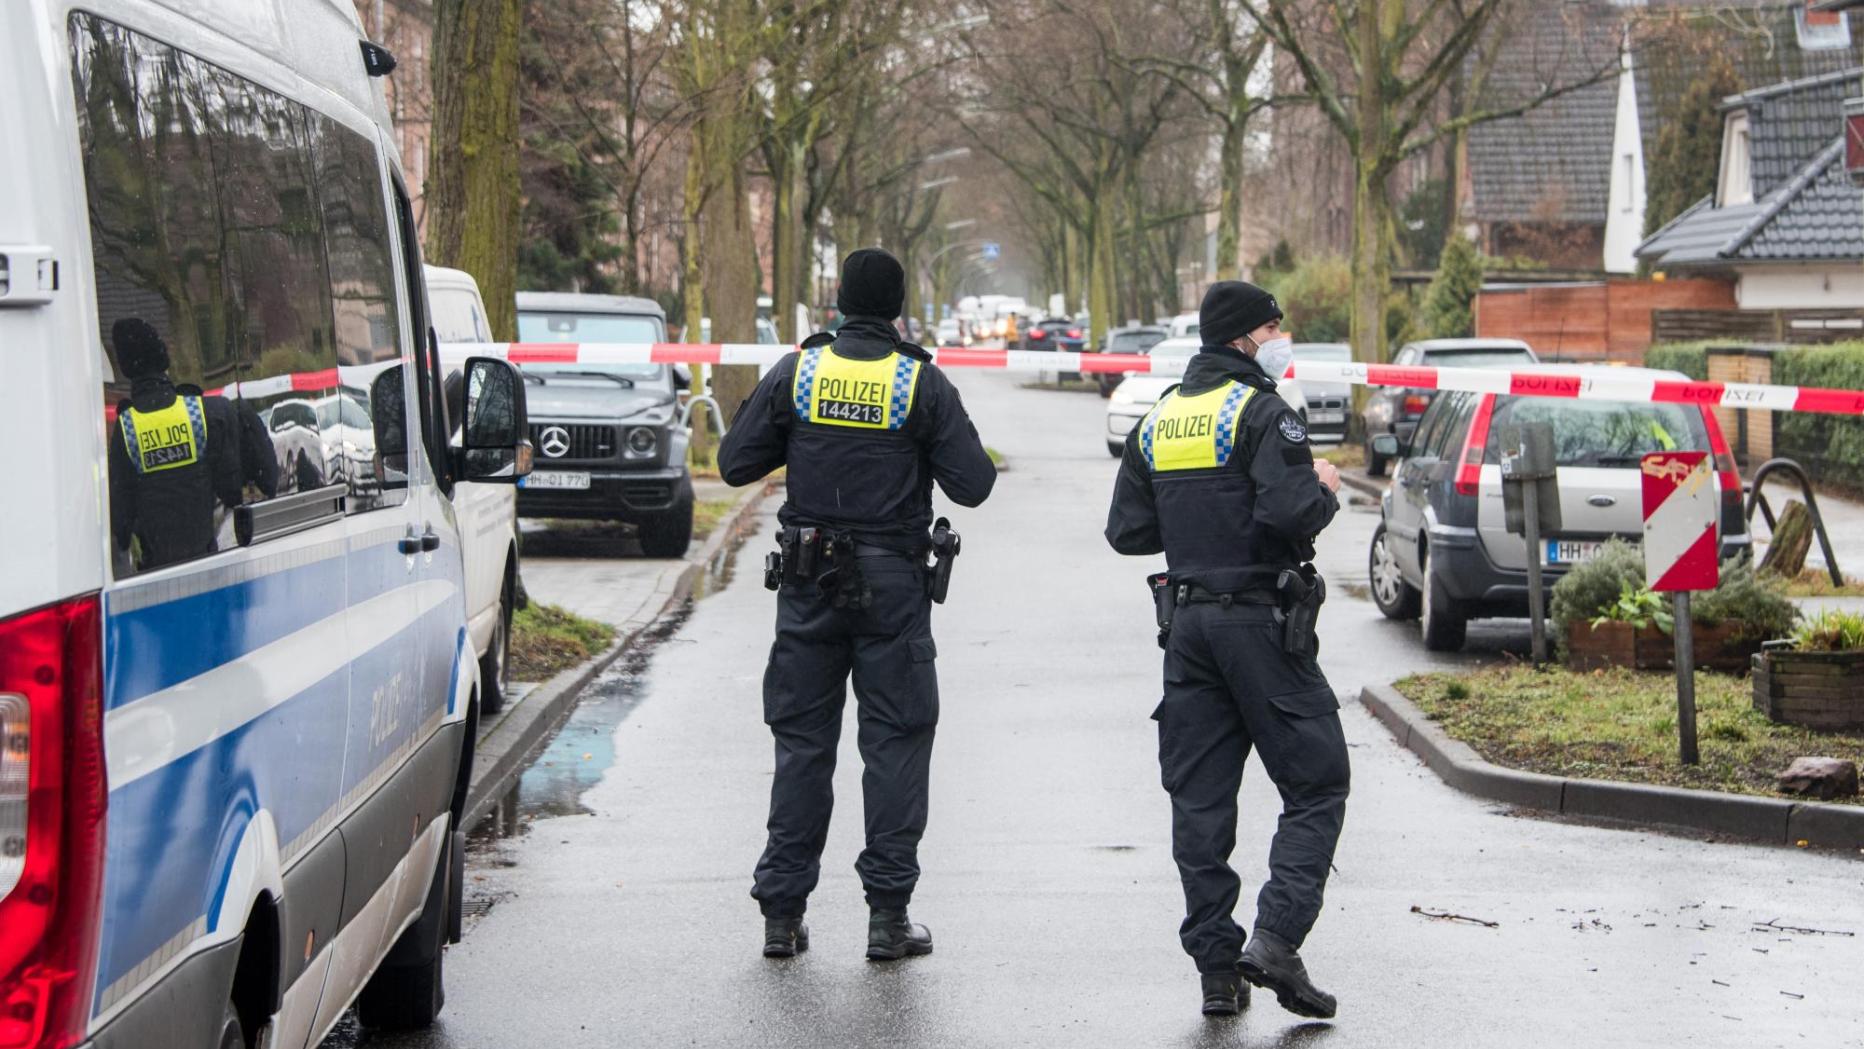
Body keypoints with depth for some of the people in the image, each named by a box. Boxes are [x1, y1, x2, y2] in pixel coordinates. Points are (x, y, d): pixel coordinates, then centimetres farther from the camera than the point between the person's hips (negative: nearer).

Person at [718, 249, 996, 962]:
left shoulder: (796, 372, -1)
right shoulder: (922, 382, -6)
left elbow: (735, 464, 2)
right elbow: (972, 485, -6)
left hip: (808, 581, 2)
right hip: (893, 582, -2)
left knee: (801, 741, 8)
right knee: (896, 741, 4)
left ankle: (782, 912, 9)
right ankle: (888, 915, 3)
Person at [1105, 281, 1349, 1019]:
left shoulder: (1157, 421, 12)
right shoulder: (1261, 412, -11)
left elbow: (1127, 531, 12)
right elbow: (1290, 512, -23)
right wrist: (1324, 491, -3)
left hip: (1186, 621, 7)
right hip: (1262, 620, -7)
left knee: (1199, 799, 8)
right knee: (1315, 788, 1)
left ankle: (1216, 968, 7)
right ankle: (1276, 938, -13)